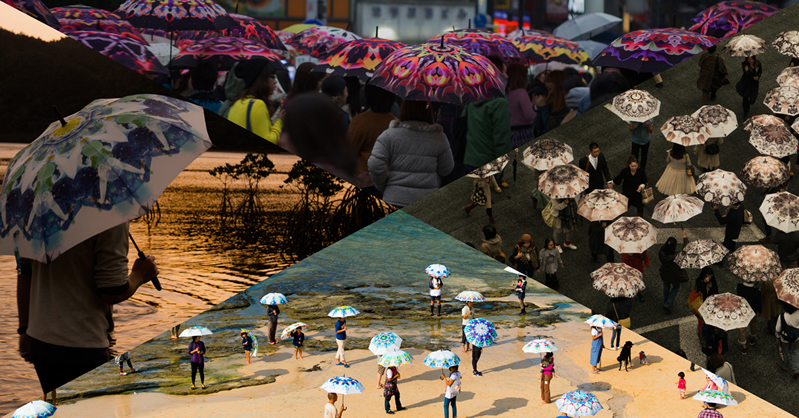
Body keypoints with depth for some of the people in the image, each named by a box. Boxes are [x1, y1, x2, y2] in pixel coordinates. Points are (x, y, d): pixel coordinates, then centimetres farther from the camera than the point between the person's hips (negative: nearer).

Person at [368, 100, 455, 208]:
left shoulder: (389, 135, -4)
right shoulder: (439, 138, 0)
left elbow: (375, 166, -9)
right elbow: (446, 170, 6)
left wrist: (382, 187, 7)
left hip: (395, 200, -1)